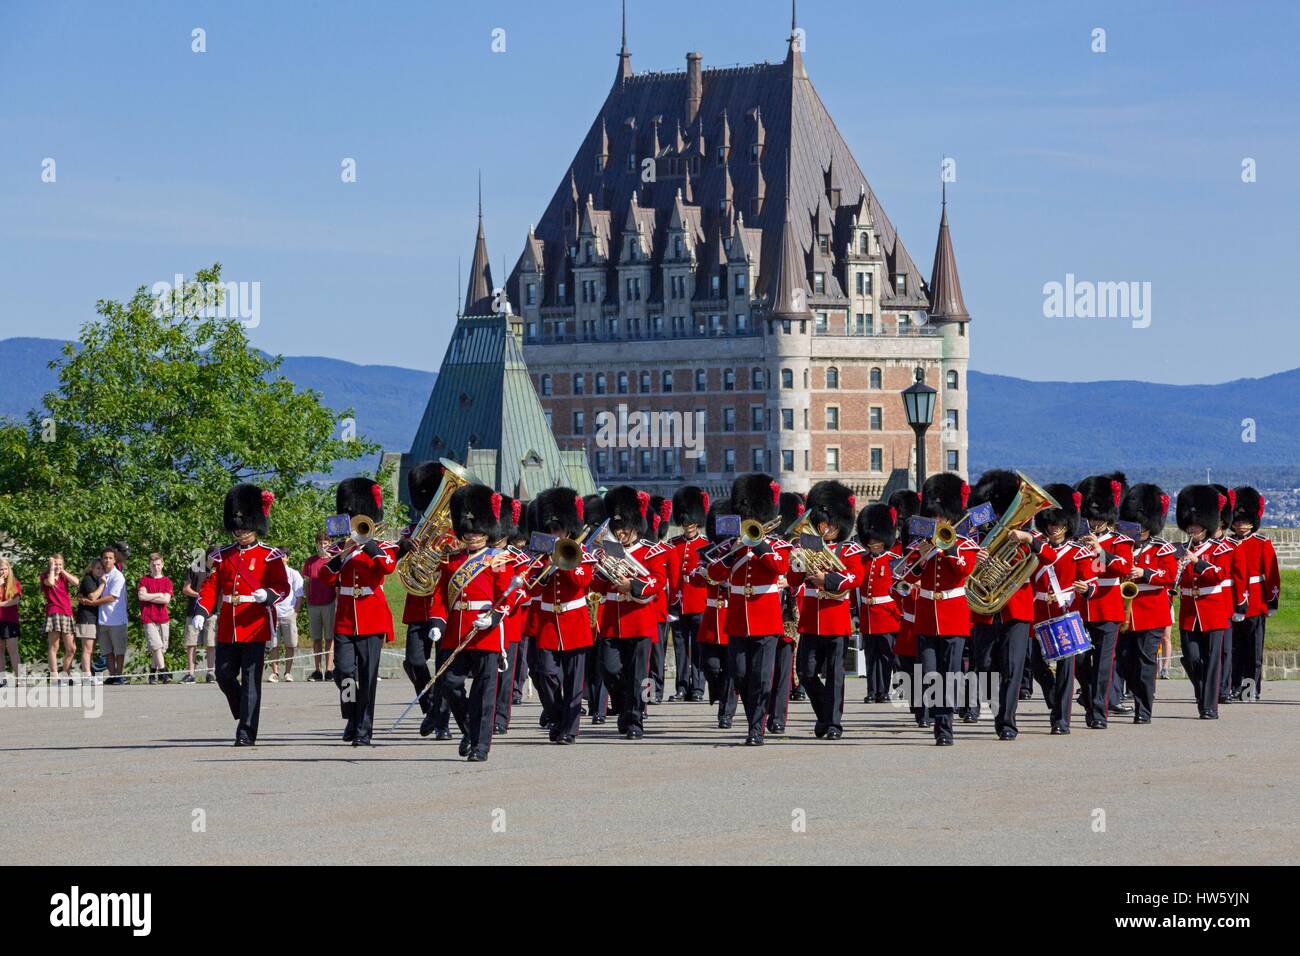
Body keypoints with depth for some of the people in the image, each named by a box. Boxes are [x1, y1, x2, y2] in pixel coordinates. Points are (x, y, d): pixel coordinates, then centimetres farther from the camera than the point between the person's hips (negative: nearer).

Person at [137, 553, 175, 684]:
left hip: (163, 619, 3)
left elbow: (166, 600, -4)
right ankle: (163, 673, -17)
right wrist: (159, 595, -4)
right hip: (148, 619, -3)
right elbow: (141, 595, -9)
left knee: (160, 649, 4)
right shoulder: (144, 580, 7)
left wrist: (149, 597, -6)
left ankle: (152, 674, 17)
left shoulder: (166, 581, 10)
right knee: (157, 646, -14)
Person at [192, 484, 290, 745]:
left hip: (255, 626, -4)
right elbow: (210, 587, 9)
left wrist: (266, 594, -26)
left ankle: (247, 733, -4)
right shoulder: (223, 556, 13)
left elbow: (282, 587, -4)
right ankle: (245, 715, 27)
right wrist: (201, 613, -5)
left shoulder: (269, 556, 1)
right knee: (224, 676, 5)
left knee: (251, 679, -6)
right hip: (227, 628, 4)